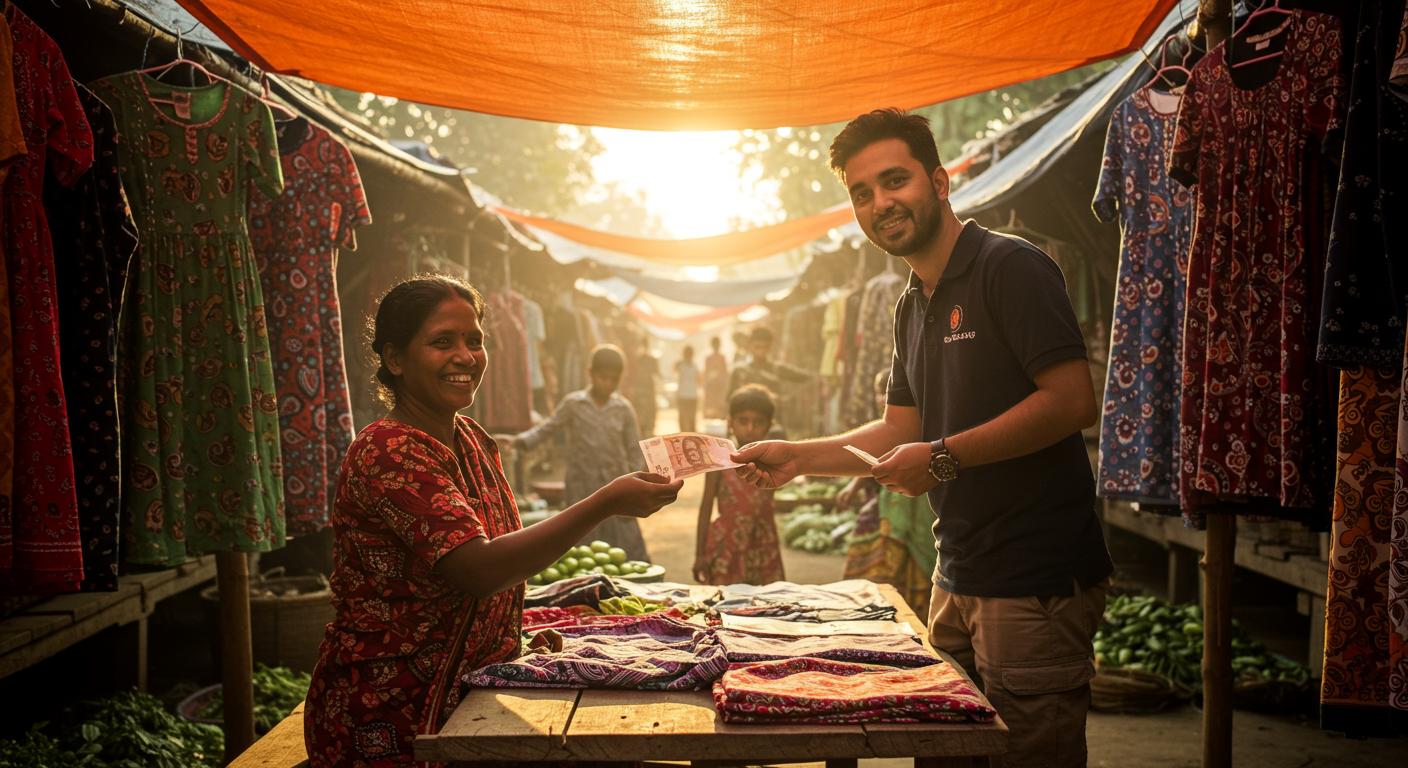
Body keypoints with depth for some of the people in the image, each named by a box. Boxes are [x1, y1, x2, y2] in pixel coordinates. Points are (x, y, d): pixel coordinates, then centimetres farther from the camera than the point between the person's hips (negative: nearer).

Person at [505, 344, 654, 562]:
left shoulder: (623, 409, 4)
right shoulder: (573, 404, 0)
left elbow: (634, 449, 8)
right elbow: (547, 429, 0)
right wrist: (518, 440, -16)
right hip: (582, 491, -1)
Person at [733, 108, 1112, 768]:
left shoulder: (1010, 268, -11)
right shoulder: (912, 306, 16)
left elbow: (1074, 402, -19)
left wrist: (944, 459, -17)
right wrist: (796, 457, 9)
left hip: (1037, 582, -8)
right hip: (958, 579, 9)